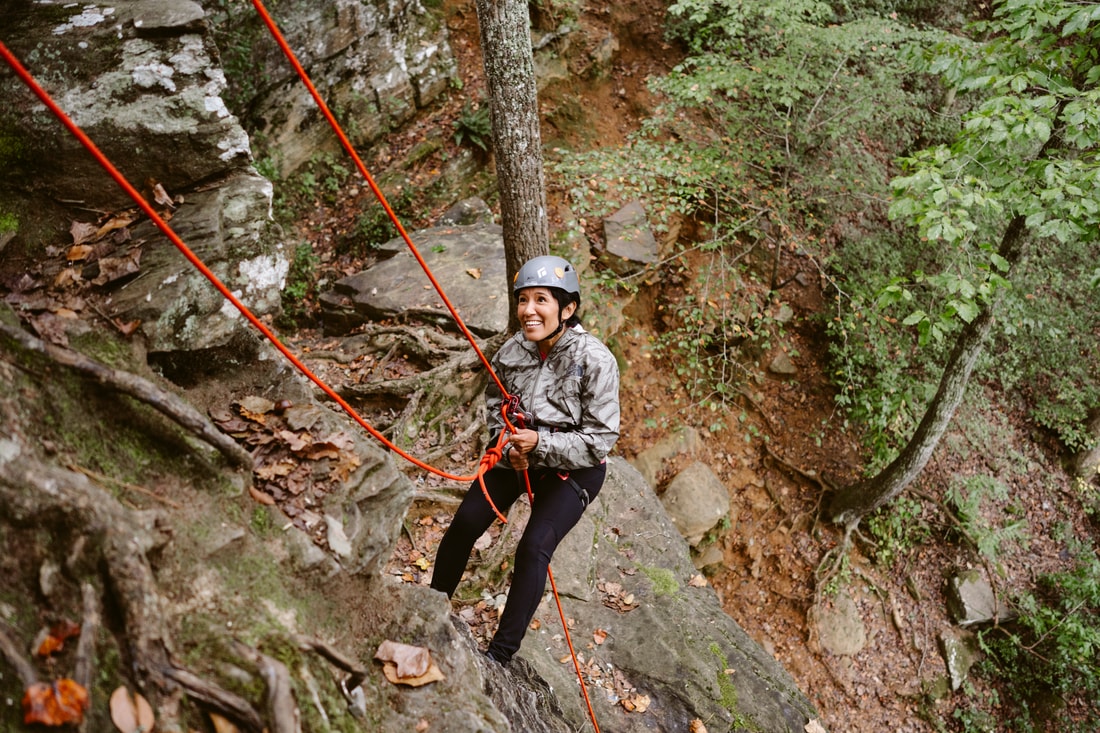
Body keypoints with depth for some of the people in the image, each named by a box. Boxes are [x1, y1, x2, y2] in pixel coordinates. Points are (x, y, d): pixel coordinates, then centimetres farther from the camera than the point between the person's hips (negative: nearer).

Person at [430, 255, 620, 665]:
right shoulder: (512, 351, -10)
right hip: (517, 456, 5)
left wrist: (539, 443, -29)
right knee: (464, 524, -6)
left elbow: (600, 440, -20)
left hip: (573, 467, -4)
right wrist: (509, 446, -12)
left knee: (534, 548, -18)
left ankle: (501, 653, -3)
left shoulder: (595, 361, -24)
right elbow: (495, 407, 7)